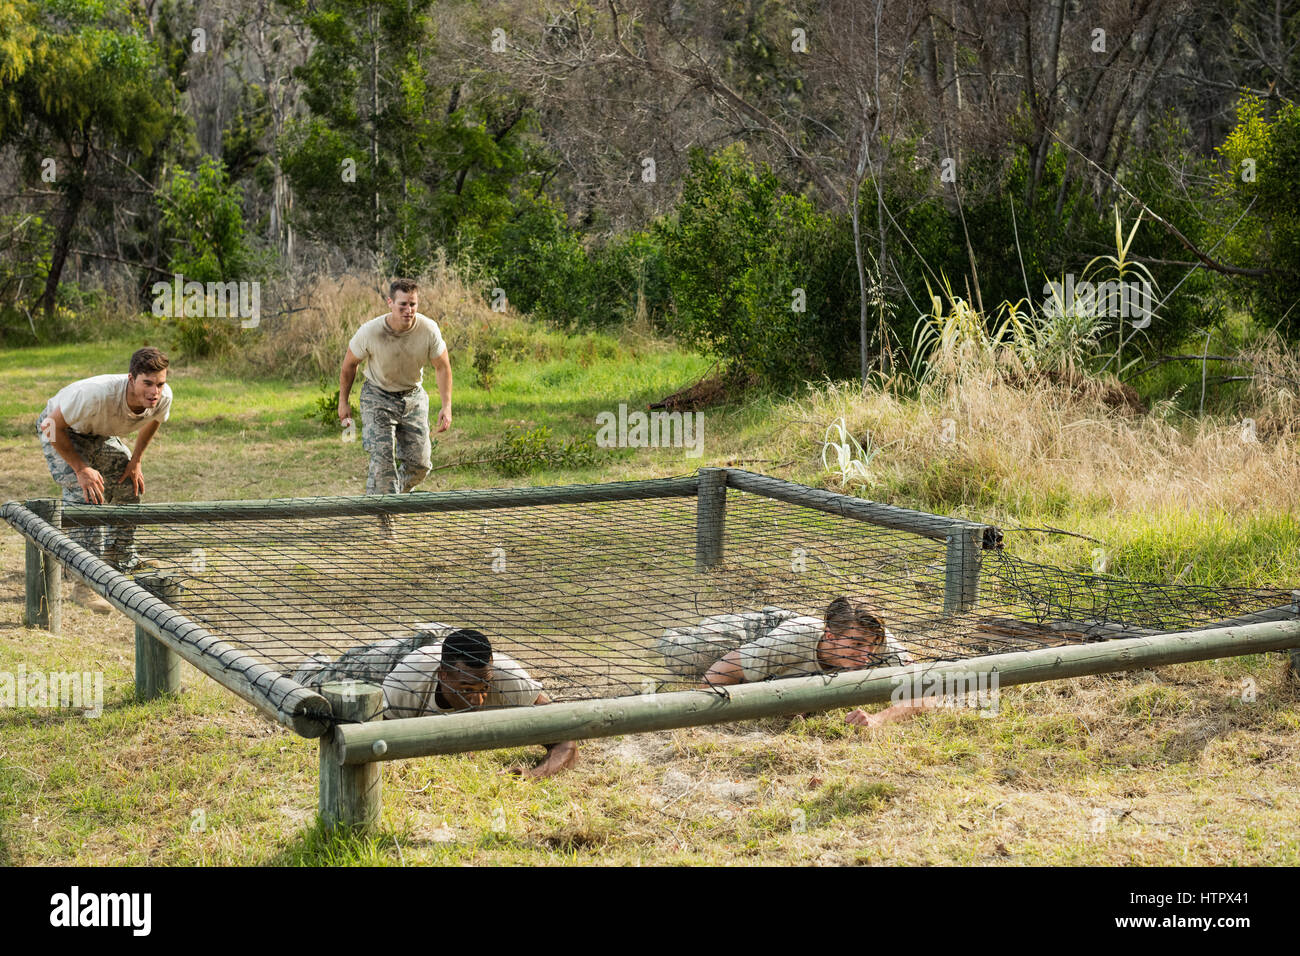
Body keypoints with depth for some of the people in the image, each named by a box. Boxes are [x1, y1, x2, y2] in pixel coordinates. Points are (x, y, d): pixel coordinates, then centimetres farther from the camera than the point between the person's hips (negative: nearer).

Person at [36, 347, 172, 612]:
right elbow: (52, 426, -31)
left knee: (129, 486, 6)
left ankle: (122, 563, 27)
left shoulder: (163, 398, -26)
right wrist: (81, 469, -31)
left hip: (98, 434, 7)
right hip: (59, 428, -7)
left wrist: (135, 461, -2)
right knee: (84, 493, -23)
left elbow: (152, 420, 2)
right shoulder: (97, 394, -45)